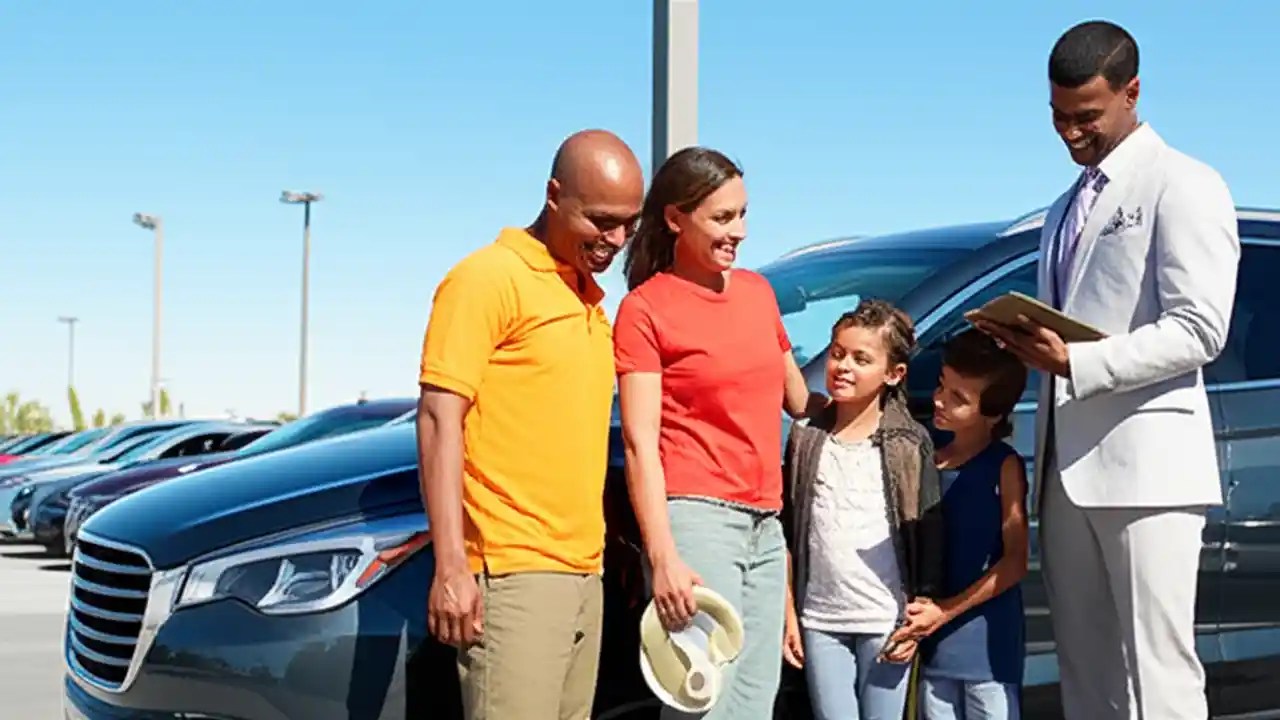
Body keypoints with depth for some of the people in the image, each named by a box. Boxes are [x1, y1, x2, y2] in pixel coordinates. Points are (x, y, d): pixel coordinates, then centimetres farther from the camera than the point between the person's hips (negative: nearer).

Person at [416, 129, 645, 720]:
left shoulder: (589, 297, 19)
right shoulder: (491, 277, -6)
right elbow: (439, 418, -12)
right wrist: (451, 566, -19)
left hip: (584, 574, 8)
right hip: (514, 576, -8)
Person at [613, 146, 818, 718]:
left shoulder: (758, 290, 15)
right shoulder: (644, 308, -4)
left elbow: (799, 400, 28)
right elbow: (639, 444, -11)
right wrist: (663, 556, -21)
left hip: (766, 525, 7)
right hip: (697, 516, -7)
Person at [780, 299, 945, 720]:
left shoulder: (910, 442, -2)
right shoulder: (806, 437, 5)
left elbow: (929, 536, -1)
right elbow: (788, 533, 8)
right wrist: (788, 613, 6)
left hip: (886, 620, -2)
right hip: (820, 620, 2)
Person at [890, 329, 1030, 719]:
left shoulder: (1004, 465, -7)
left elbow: (1016, 560, -11)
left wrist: (947, 611, -14)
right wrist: (913, 614, -3)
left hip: (988, 644, -4)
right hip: (934, 642, 5)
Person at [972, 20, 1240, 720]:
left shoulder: (1182, 185, -2)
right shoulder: (1066, 209, 23)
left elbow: (1199, 330, -12)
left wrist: (1073, 361, -20)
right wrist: (1025, 343, 6)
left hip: (1146, 460, -8)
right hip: (1068, 465, 8)